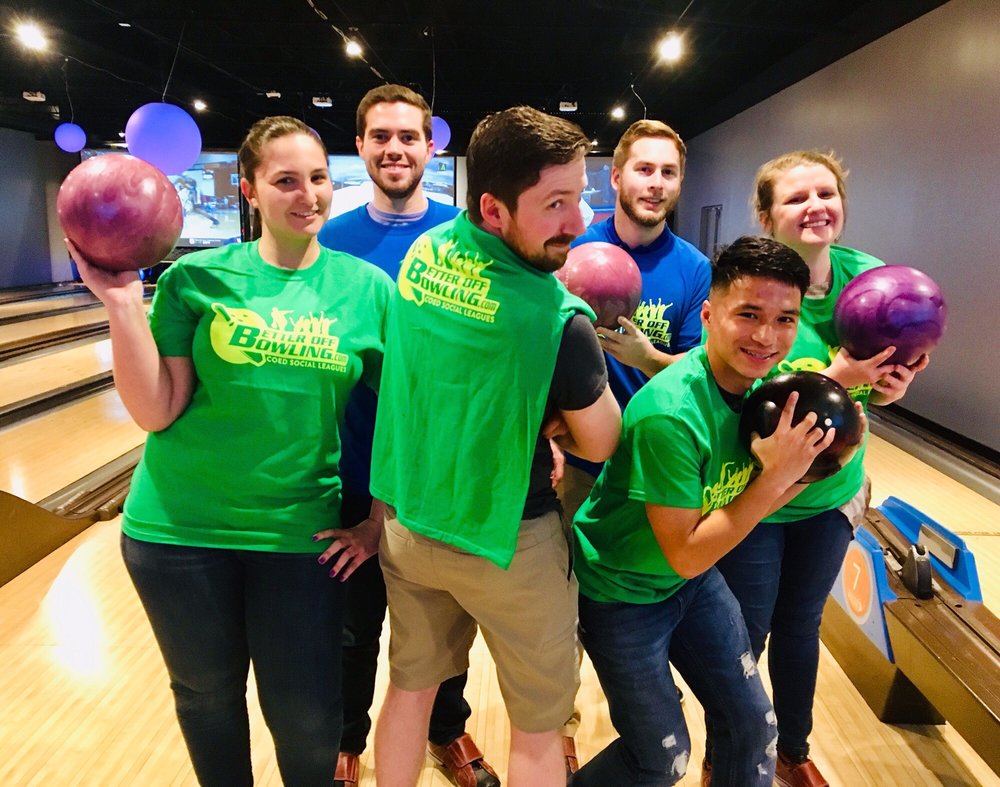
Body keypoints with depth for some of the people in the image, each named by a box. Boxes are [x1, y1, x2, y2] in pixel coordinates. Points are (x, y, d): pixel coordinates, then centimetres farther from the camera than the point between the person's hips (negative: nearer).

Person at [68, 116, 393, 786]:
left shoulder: (369, 288, -4)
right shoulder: (197, 278, -5)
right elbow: (155, 412, -7)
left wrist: (381, 517, -1)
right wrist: (123, 303, -17)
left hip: (300, 535, 0)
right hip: (179, 530, 1)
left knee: (307, 719, 10)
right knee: (206, 694, 21)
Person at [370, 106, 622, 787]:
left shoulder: (422, 252, -7)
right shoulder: (557, 318, -25)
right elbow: (600, 445, -11)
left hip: (405, 520, 6)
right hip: (504, 539, -6)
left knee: (410, 688, 25)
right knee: (538, 728, 17)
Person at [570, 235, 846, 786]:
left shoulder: (762, 381, -9)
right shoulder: (669, 415, -33)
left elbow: (742, 506, -2)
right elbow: (684, 555, -26)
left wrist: (807, 469, -18)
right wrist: (777, 476, -29)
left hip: (697, 581, 7)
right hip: (622, 592, -7)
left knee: (753, 724, 15)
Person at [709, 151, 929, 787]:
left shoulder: (867, 275, -6)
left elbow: (874, 385, 5)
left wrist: (889, 387, -16)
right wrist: (833, 379, -33)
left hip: (833, 495, 5)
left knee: (801, 626, 22)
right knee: (745, 636, 11)